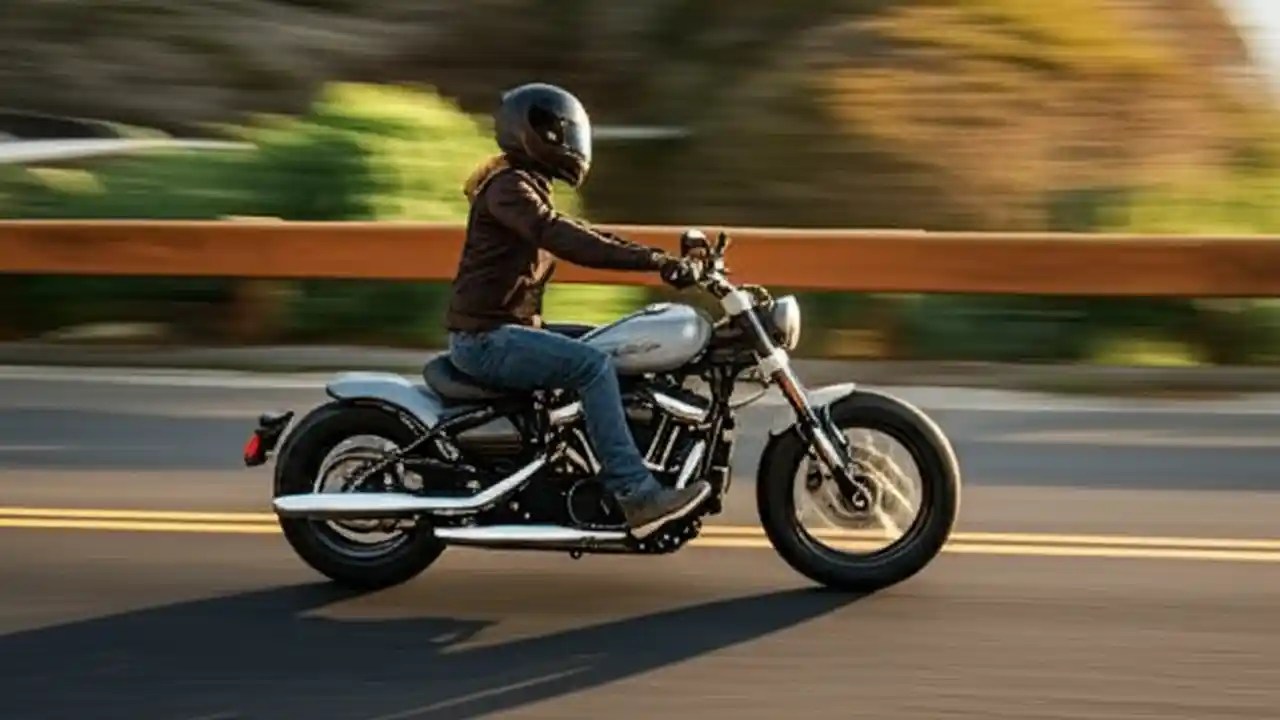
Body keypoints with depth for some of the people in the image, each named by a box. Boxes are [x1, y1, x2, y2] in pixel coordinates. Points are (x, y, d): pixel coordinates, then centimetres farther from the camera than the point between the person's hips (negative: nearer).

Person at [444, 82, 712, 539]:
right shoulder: (507, 185, -14)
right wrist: (654, 261, -33)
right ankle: (635, 494, -28)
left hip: (510, 329, 10)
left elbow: (579, 235, 17)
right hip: (486, 337, -10)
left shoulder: (529, 186, 19)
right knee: (594, 365, -24)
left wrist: (664, 260, 7)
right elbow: (562, 239, -29)